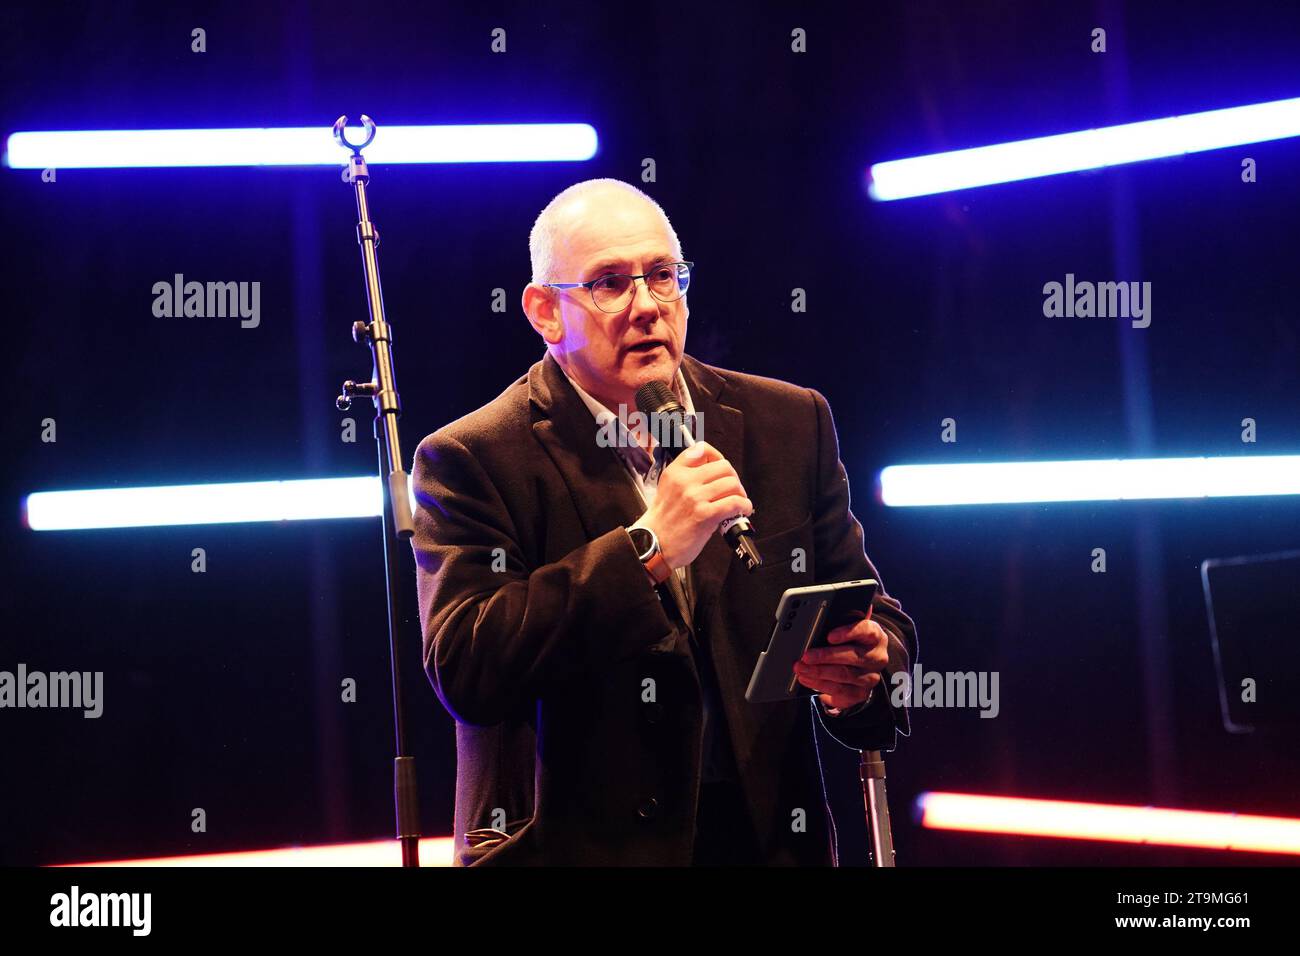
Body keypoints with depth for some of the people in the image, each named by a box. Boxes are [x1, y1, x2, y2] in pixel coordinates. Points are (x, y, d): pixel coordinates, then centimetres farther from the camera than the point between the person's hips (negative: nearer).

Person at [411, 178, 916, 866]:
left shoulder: (790, 423, 6)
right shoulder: (472, 460, -5)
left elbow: (873, 620, 8)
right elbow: (464, 671, -17)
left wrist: (863, 674, -15)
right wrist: (646, 549, -21)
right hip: (575, 847, -4)